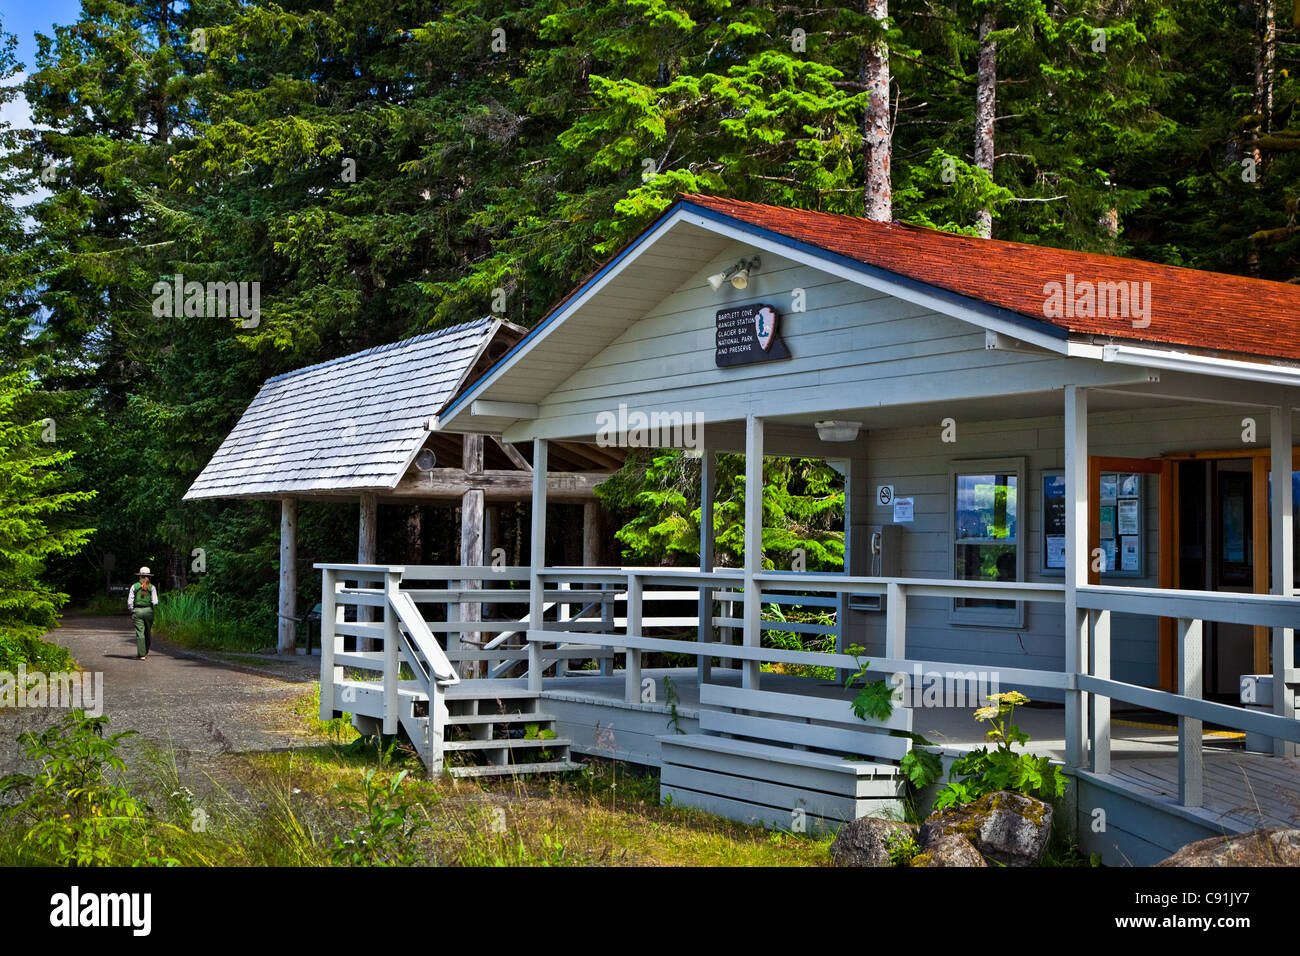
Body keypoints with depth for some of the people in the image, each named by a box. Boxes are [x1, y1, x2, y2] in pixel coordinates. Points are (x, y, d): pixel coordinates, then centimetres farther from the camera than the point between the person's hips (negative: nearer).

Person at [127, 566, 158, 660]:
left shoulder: (134, 586, -1)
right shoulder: (152, 587, -2)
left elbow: (130, 601, -2)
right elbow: (155, 602, -8)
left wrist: (131, 612, 8)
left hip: (137, 611, -1)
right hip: (148, 610, 1)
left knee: (139, 632, -2)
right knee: (147, 632, 17)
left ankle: (141, 654, -9)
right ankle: (146, 652, 30)